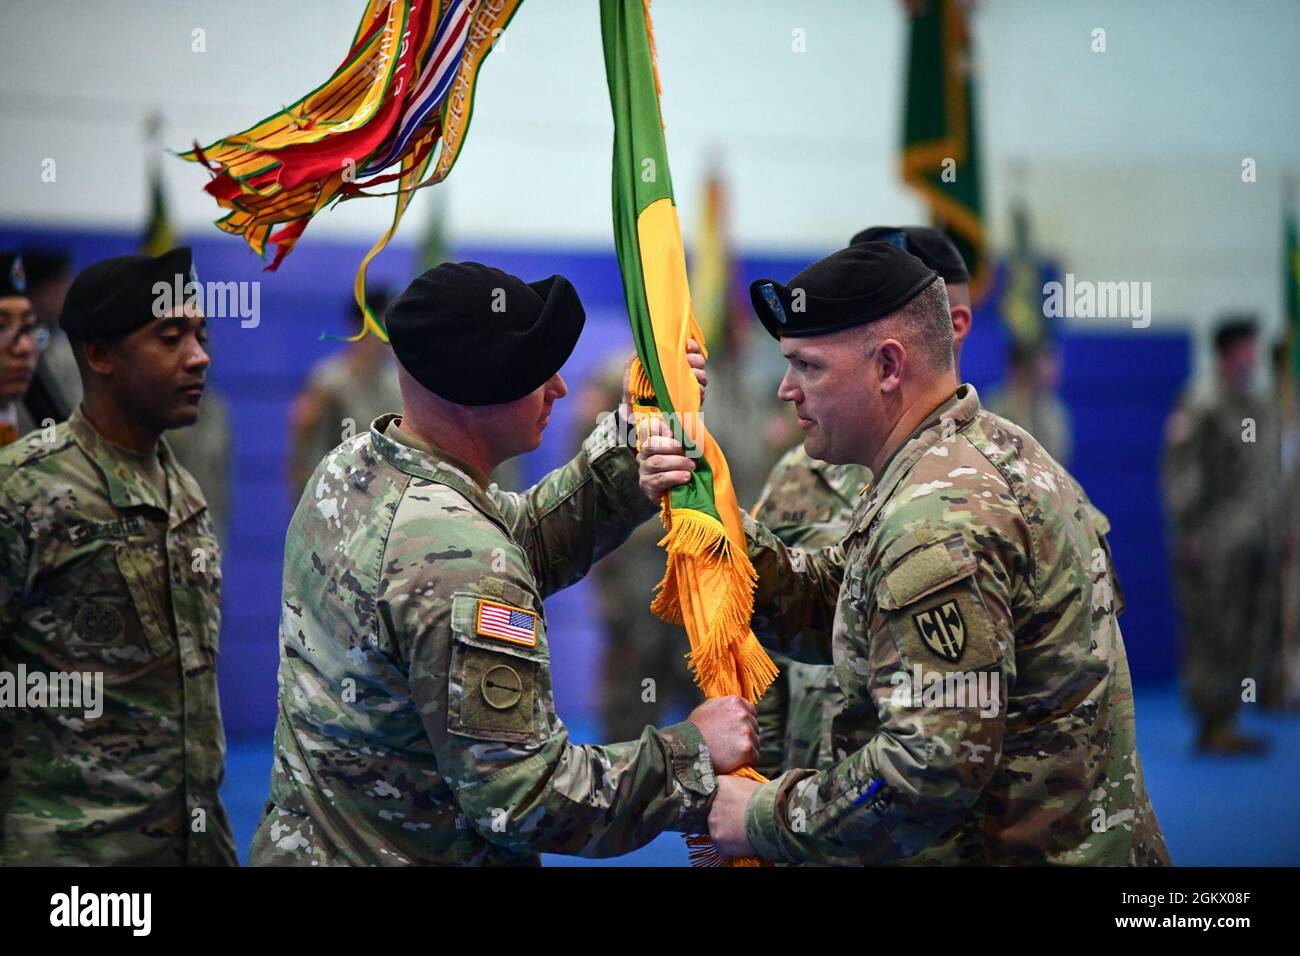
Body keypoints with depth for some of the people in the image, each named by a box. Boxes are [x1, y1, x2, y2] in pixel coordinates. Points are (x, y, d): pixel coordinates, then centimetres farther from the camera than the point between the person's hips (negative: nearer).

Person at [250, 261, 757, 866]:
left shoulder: (345, 468, 0)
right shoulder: (464, 563, -28)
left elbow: (528, 541, 12)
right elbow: (523, 800, -27)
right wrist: (692, 755, -17)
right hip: (406, 854, -9)